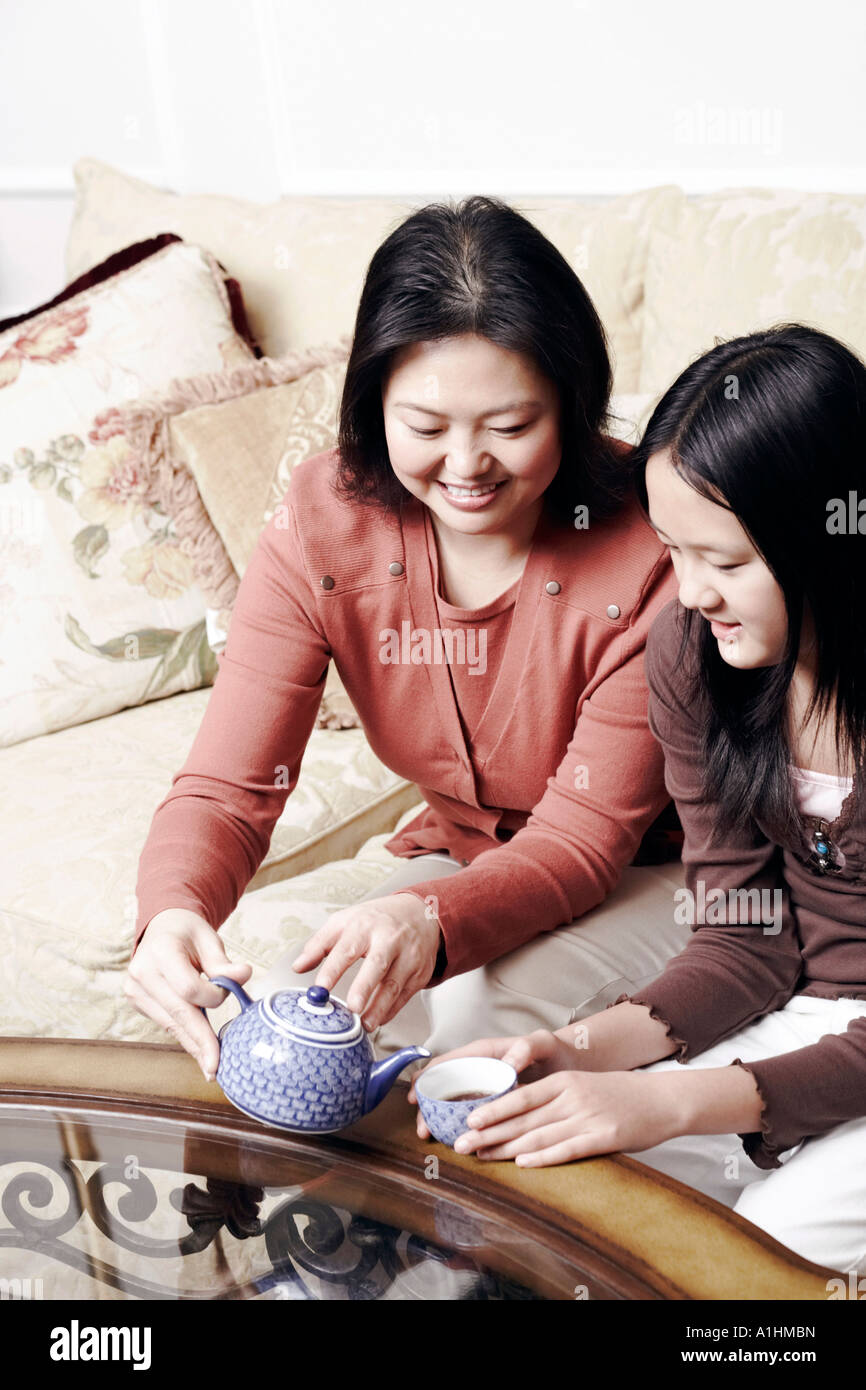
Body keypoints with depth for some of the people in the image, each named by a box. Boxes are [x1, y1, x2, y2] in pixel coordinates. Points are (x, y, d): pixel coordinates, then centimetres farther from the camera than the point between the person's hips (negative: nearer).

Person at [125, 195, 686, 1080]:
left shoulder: (647, 540, -27)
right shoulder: (319, 525, -16)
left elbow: (588, 836, -23)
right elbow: (227, 787, -19)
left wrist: (434, 921, -45)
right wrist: (172, 913, -43)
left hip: (654, 876, -3)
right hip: (460, 860, 4)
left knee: (461, 1025, -30)